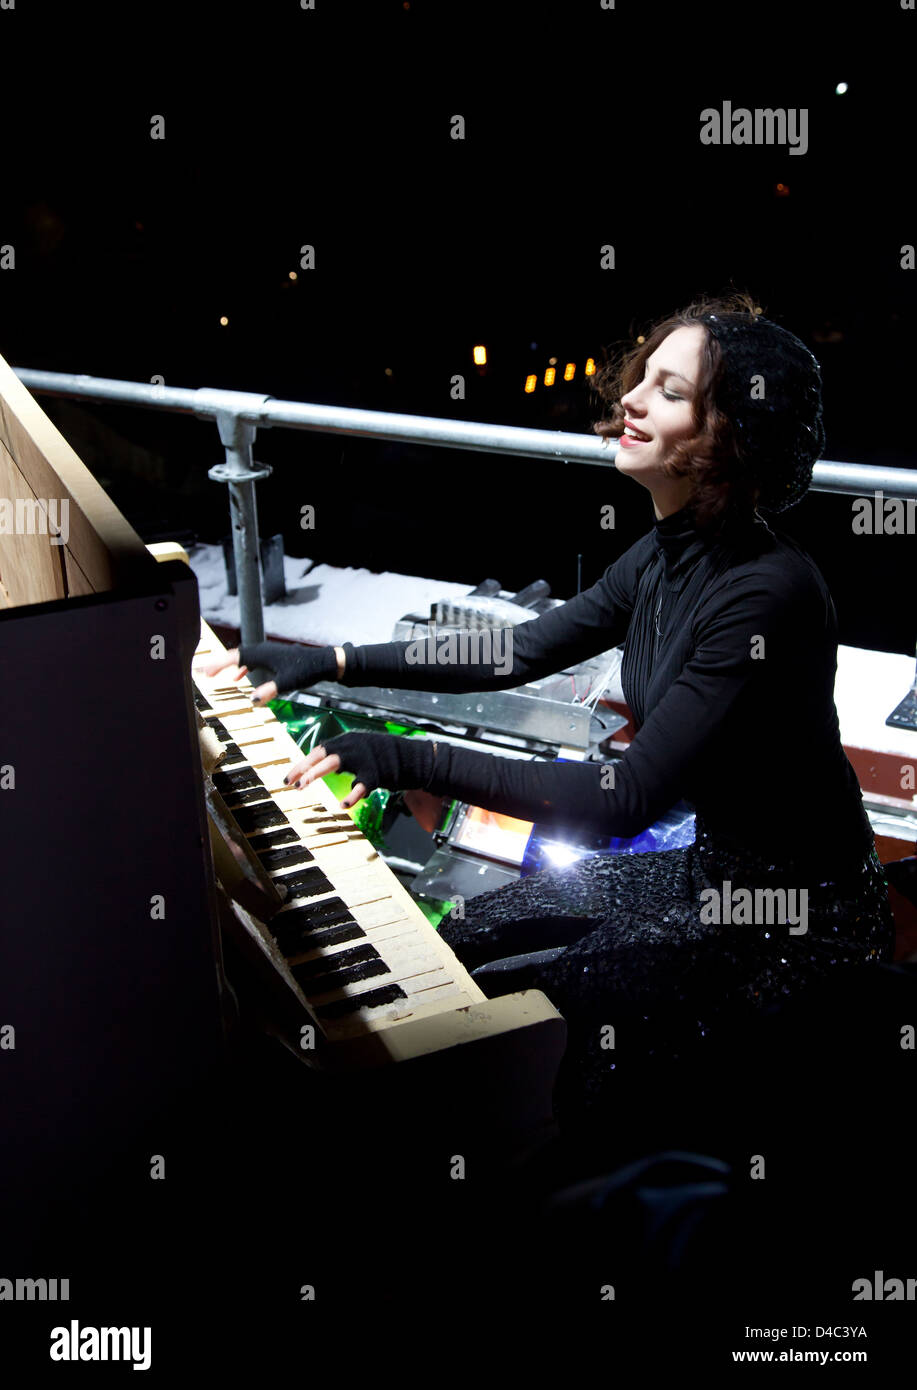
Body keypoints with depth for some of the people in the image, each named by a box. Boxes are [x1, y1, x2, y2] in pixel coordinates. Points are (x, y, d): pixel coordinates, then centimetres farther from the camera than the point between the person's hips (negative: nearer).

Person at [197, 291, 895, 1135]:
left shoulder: (768, 590, -28)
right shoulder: (662, 558, 1)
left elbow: (629, 799, -32)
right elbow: (518, 654, 6)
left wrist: (413, 762, -34)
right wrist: (330, 662, 2)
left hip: (804, 908, -8)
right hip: (714, 865, 8)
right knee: (471, 937, 5)